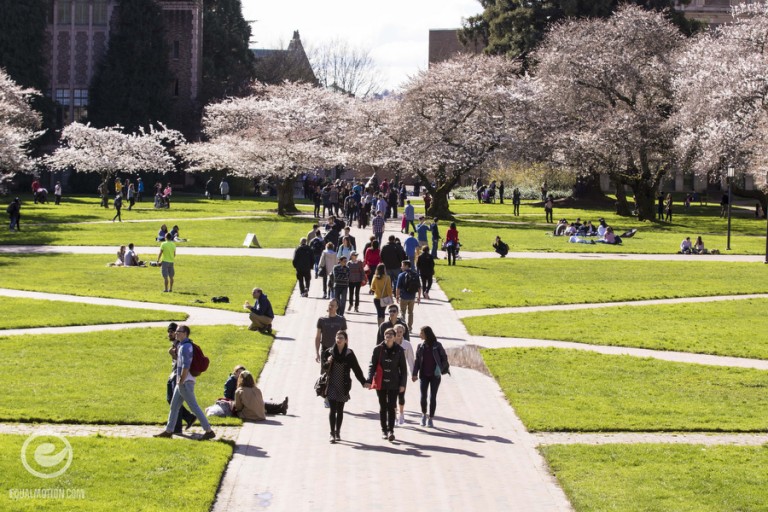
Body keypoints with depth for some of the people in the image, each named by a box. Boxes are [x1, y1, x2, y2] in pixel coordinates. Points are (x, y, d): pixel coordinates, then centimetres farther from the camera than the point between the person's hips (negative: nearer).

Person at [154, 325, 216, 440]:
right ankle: (168, 431, 21)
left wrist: (181, 381, -20)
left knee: (194, 407, -8)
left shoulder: (185, 347, -17)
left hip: (185, 383, -10)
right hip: (181, 383, 10)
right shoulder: (181, 346, 15)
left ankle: (209, 431, -7)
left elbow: (185, 366, -24)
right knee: (174, 406, 14)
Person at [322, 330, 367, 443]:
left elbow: (356, 369, 2)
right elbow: (323, 367, 8)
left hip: (343, 386, 1)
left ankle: (338, 433, 19)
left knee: (340, 410, 9)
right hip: (331, 385, -1)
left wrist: (363, 382, -3)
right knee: (333, 409, -8)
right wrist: (328, 363, -14)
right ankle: (332, 433, -7)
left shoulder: (349, 354, 0)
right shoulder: (329, 352, 0)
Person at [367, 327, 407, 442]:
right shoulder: (378, 349, -2)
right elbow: (372, 365, -2)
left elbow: (403, 368, 3)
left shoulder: (399, 350, -1)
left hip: (393, 384, 0)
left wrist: (402, 384, -1)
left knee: (391, 407, -3)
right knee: (383, 407, 8)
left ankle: (391, 430, 1)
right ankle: (384, 430, 16)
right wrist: (369, 380, -12)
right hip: (381, 383, 1)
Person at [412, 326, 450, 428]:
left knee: (433, 397, 0)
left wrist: (440, 369, -10)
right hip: (424, 375, 2)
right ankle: (424, 414, 24)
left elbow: (444, 358, 1)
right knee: (423, 396, 0)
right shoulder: (421, 346, 3)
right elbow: (417, 360, 5)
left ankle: (431, 419, 9)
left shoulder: (437, 345, -5)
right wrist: (414, 374, -1)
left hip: (435, 375, -2)